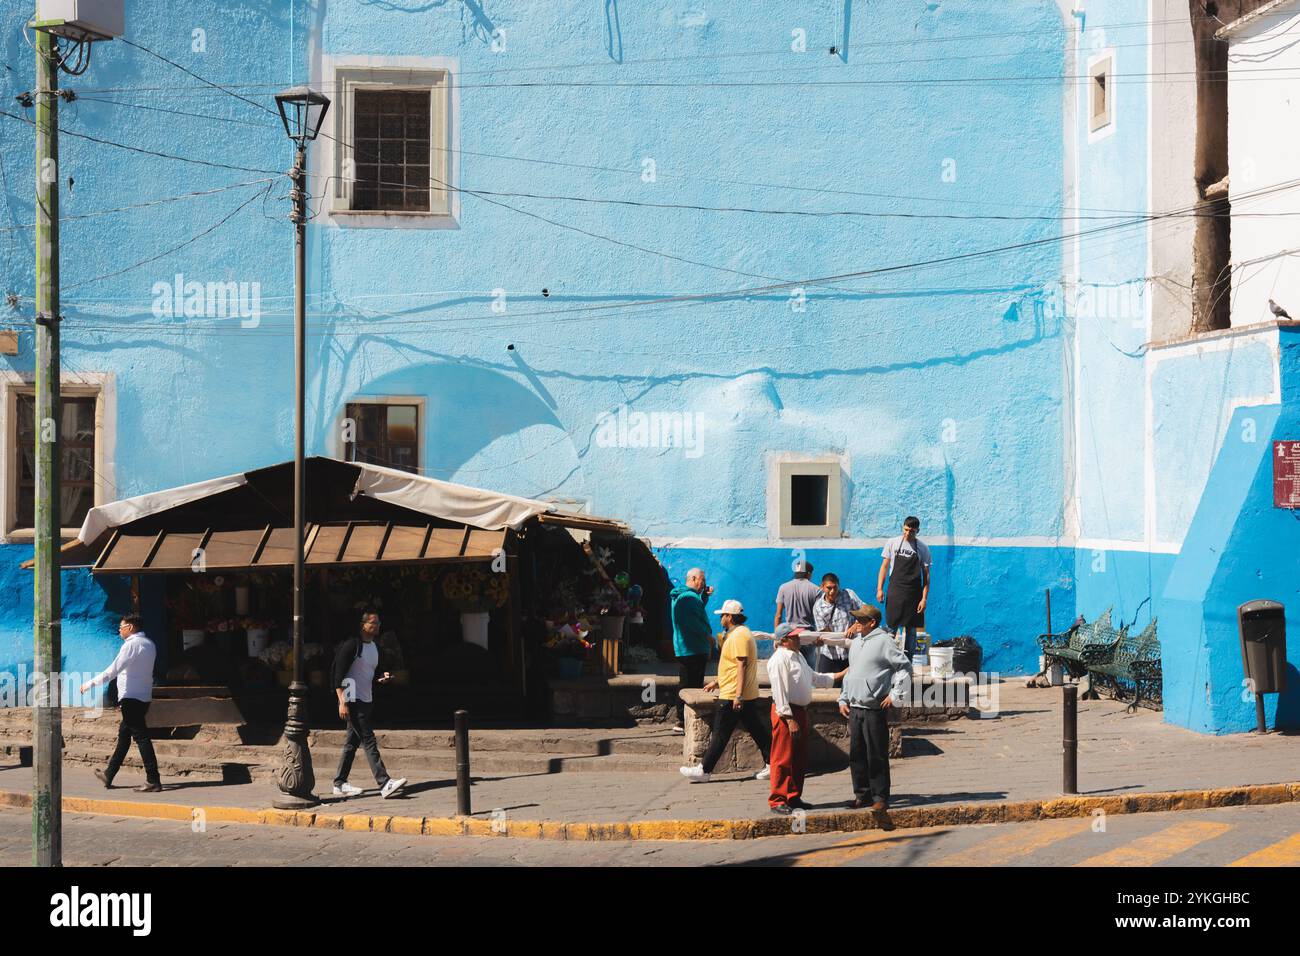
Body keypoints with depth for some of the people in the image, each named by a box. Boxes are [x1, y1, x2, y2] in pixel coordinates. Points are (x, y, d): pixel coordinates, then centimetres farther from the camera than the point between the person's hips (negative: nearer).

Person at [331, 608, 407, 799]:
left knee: (352, 742, 12)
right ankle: (384, 783, -17)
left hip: (366, 701, 9)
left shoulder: (375, 647, 13)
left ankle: (340, 784, 19)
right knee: (369, 741, -12)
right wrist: (342, 702, -20)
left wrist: (382, 676, 4)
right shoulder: (352, 645, -13)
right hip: (352, 701, -9)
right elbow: (338, 674, -15)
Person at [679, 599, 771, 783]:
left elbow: (742, 665, -23)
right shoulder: (743, 633, 17)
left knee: (719, 734, -4)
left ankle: (704, 771, 0)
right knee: (759, 731, 8)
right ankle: (771, 765, 8)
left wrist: (738, 695, -26)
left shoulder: (738, 635, -16)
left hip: (732, 696, -10)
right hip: (749, 697, 10)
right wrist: (717, 682, 30)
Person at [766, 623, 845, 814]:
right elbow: (779, 691, -20)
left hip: (801, 710, 10)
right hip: (786, 712, -10)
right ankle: (777, 801, -2)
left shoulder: (798, 656, 16)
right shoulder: (779, 660, -15)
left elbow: (814, 678, 27)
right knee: (783, 758, -7)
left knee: (800, 759, 14)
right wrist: (789, 719, -22)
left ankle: (794, 797, 23)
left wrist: (840, 675, 23)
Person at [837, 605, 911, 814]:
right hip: (854, 709, 8)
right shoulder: (856, 642, 17)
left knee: (876, 756, -4)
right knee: (856, 755, 10)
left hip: (875, 709, -8)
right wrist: (843, 699, 17)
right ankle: (862, 794, 19)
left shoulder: (884, 641, -7)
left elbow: (905, 667, -9)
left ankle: (880, 797, 2)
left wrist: (894, 694, -12)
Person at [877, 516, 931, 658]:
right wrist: (880, 589, -1)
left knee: (911, 630, 5)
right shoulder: (892, 543, 3)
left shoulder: (923, 549, 1)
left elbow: (926, 575, 1)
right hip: (895, 591, 0)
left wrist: (924, 598, -5)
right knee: (891, 627, -3)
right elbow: (884, 566, 7)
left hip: (913, 594, 0)